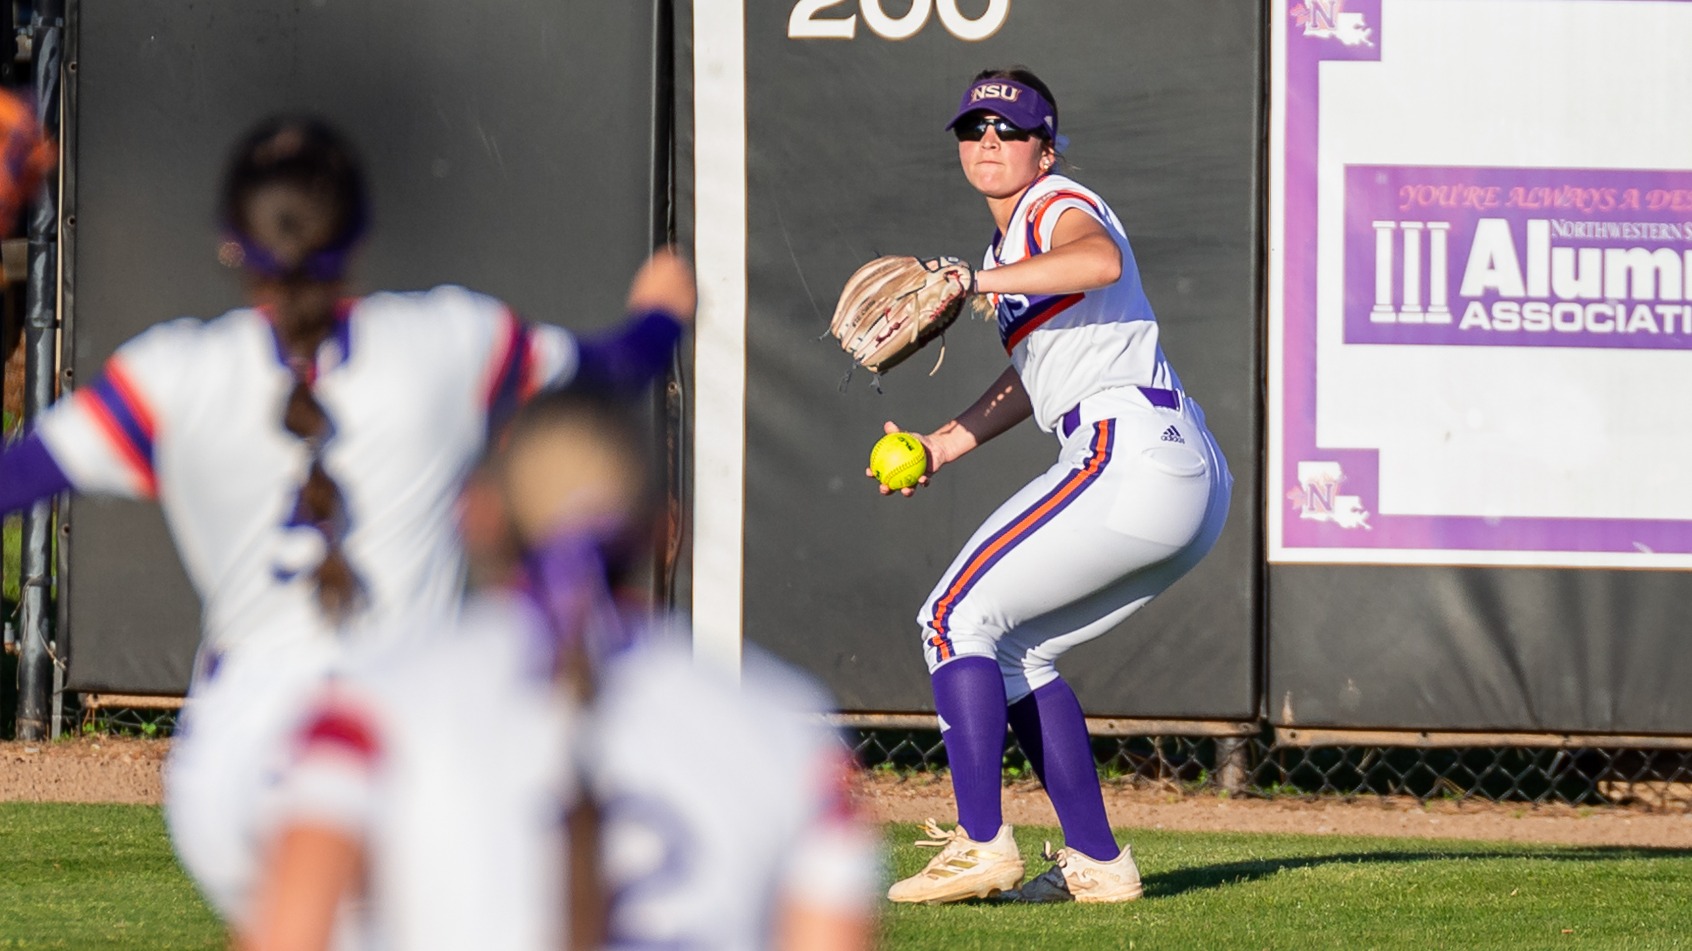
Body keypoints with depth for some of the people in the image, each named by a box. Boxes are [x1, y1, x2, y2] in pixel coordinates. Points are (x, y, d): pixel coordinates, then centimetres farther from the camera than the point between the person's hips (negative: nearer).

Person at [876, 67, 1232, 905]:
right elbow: (1035, 375, 34)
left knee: (957, 616, -8)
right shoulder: (1008, 249, 26)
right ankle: (1096, 864, 12)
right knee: (1013, 649, 18)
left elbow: (1100, 262, -27)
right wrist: (946, 444, 24)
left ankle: (981, 845, -16)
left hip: (1129, 452, -10)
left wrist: (969, 283, -31)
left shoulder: (1058, 204, -3)